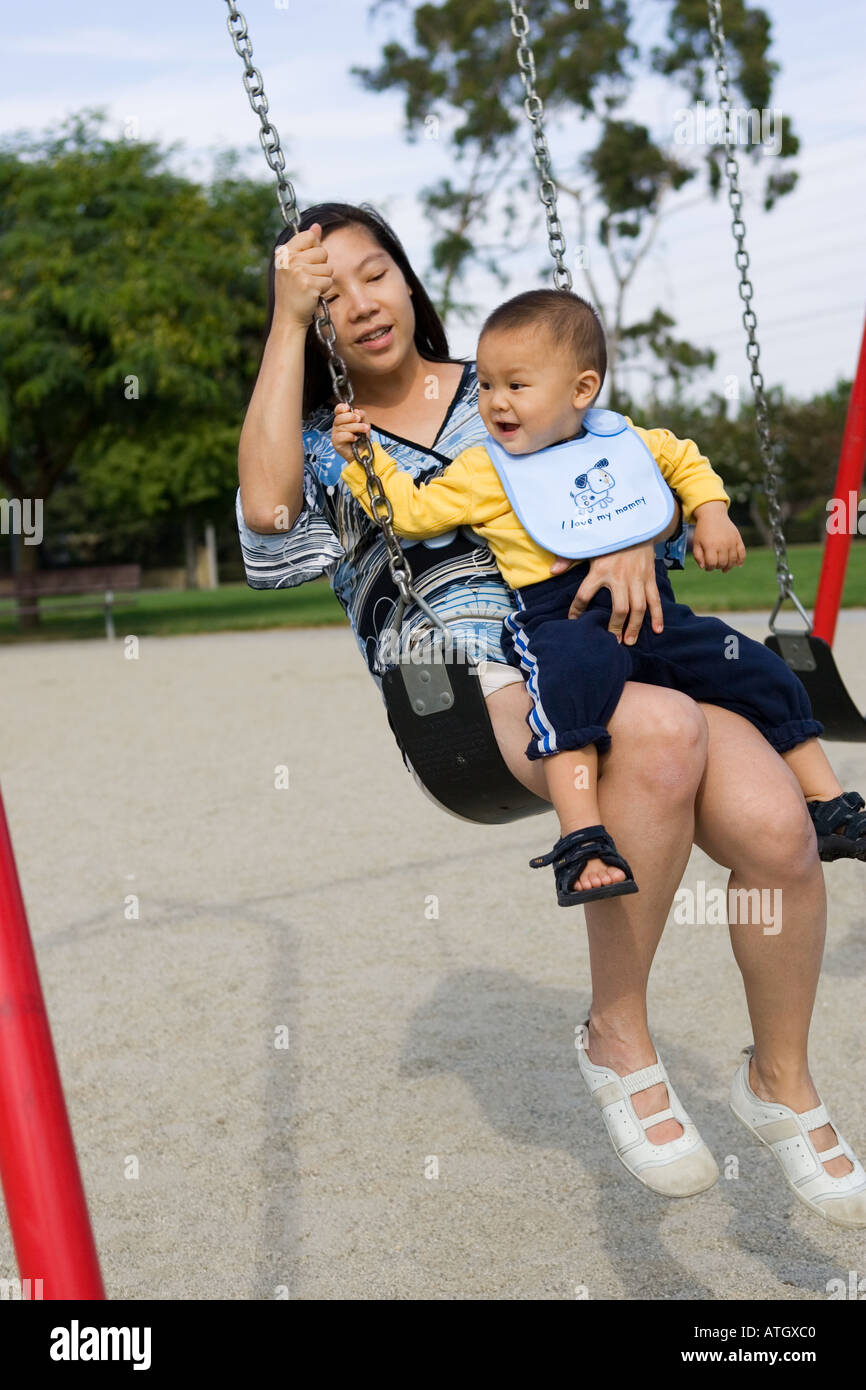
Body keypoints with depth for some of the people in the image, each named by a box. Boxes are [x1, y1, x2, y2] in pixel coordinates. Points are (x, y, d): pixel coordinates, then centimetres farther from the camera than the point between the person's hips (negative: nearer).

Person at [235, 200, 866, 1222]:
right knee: (662, 733, -38)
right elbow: (266, 514, -8)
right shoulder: (319, 450, 17)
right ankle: (617, 1039, -17)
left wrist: (635, 539, -9)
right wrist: (287, 321, -3)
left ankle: (784, 1081, 2)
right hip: (470, 687, -3)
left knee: (776, 828, -25)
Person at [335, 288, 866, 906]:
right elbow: (411, 509, 5)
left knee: (760, 671, -2)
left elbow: (685, 460, 31)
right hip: (561, 618, -5)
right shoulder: (483, 472, 6)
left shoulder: (625, 441, 15)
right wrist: (364, 458, -6)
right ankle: (581, 838, -41)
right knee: (575, 675, -40)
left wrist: (712, 513, 16)